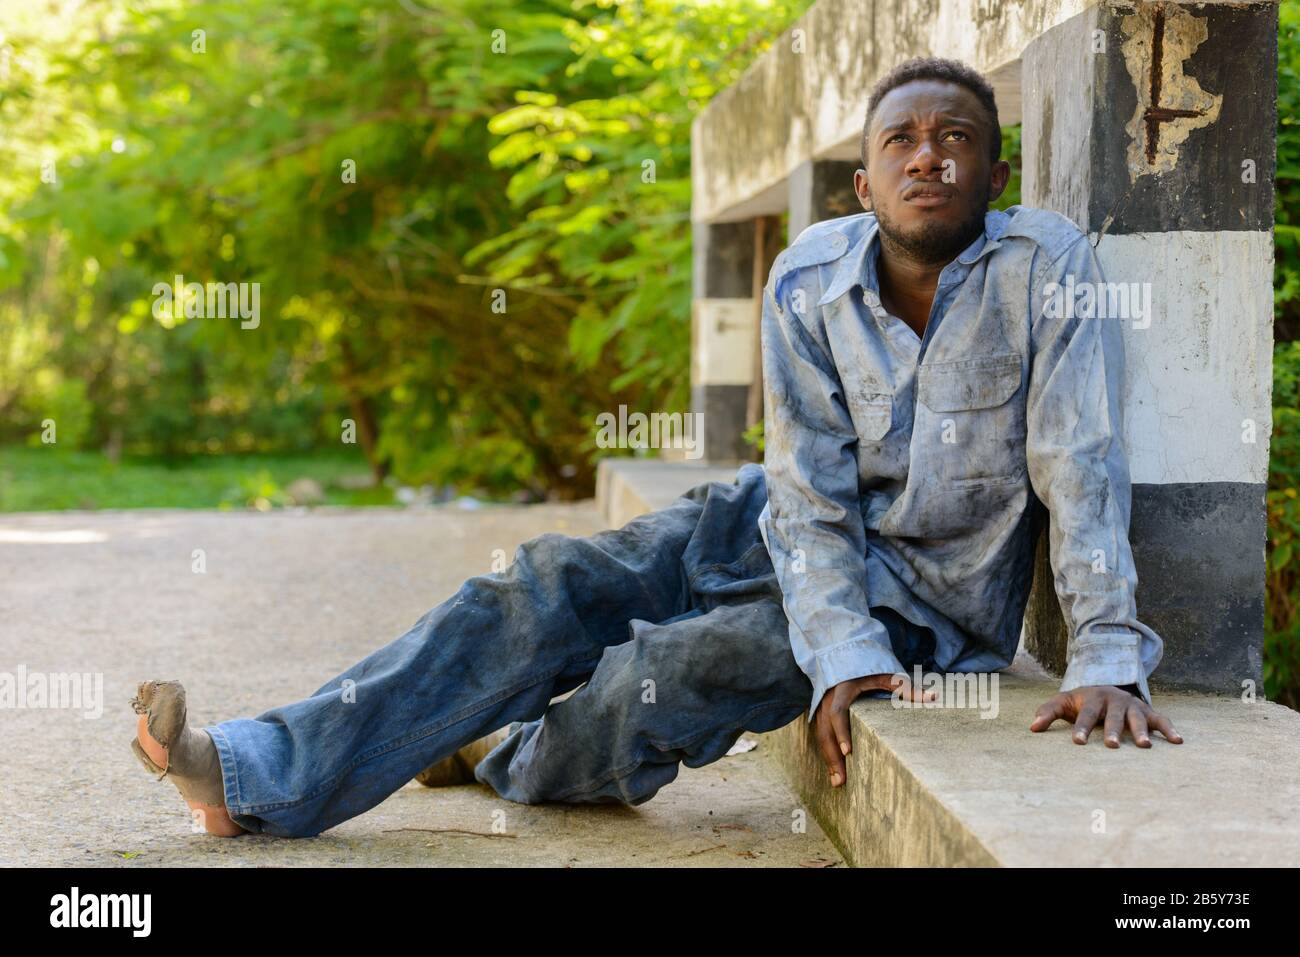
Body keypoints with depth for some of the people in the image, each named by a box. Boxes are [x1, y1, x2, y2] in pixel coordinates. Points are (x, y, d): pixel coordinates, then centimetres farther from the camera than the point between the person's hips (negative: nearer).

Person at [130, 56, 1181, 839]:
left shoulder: (1045, 266, -21)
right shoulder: (809, 279, -12)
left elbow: (1081, 468, -23)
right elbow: (811, 488, -14)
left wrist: (1108, 659, -31)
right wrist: (843, 652, -28)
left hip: (929, 597, -4)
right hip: (792, 530, 4)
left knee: (677, 665, -25)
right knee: (552, 585, -12)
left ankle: (519, 767, 11)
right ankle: (267, 775, -13)